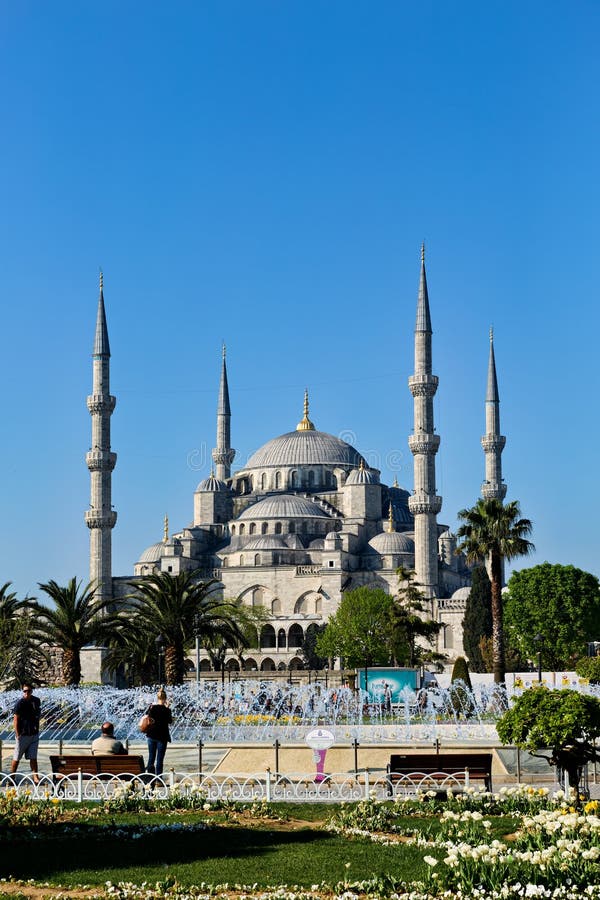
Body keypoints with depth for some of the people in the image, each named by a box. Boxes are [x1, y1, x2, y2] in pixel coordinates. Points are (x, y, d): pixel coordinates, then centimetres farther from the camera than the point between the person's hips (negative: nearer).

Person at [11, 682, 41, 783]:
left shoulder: (36, 701, 4)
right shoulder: (20, 703, -13)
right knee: (16, 758, 6)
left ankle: (35, 777, 7)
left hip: (34, 734, 4)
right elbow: (15, 719, -11)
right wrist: (17, 735, -15)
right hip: (23, 735, -4)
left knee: (33, 758, 6)